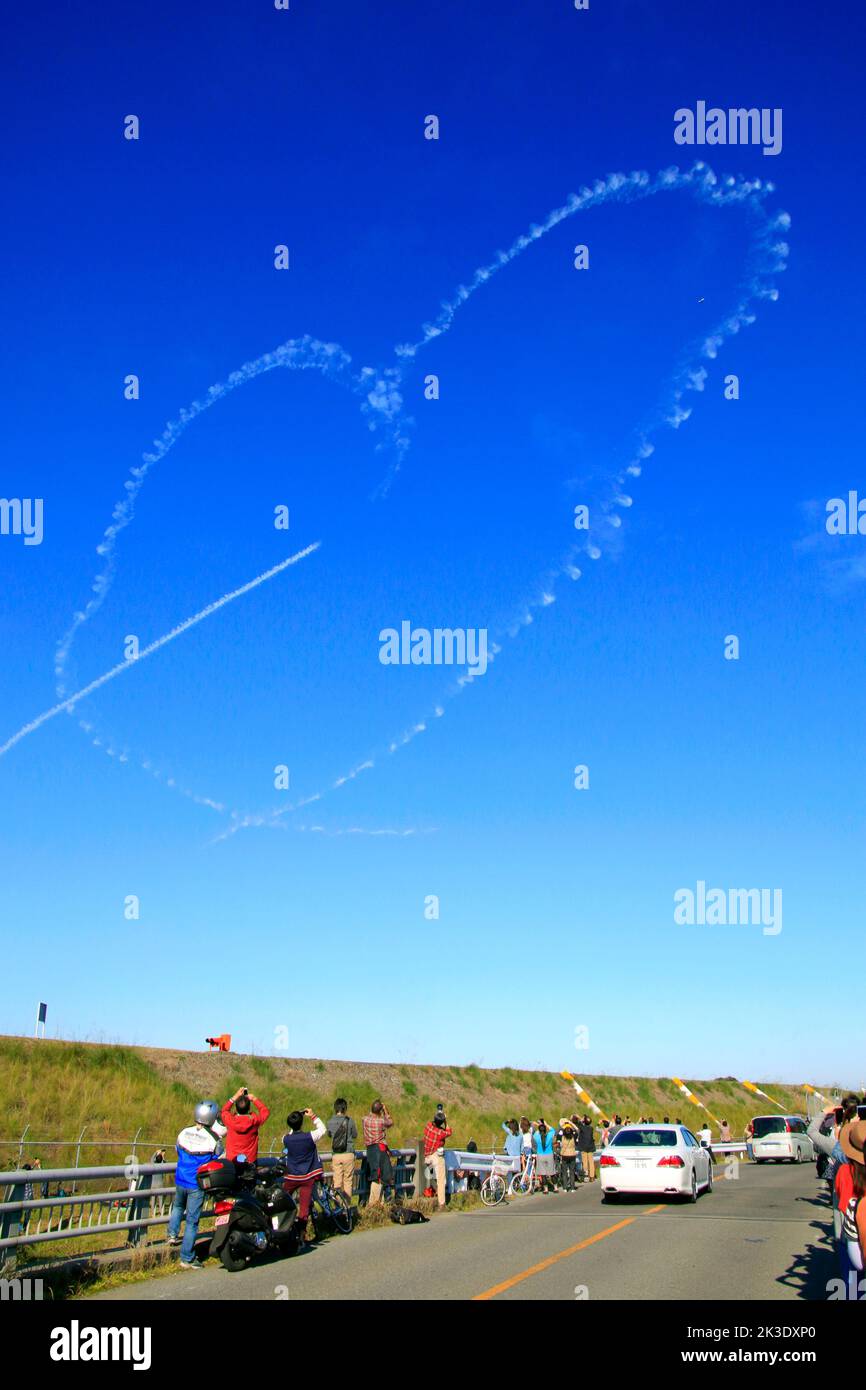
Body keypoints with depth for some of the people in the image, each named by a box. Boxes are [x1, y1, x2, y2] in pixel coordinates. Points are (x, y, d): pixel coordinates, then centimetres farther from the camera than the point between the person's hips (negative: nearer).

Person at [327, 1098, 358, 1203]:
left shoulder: (331, 1122, 1)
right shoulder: (349, 1121, -6)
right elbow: (355, 1135, 7)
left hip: (336, 1155, 2)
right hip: (348, 1154, -2)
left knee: (337, 1181, 6)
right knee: (348, 1181, 6)